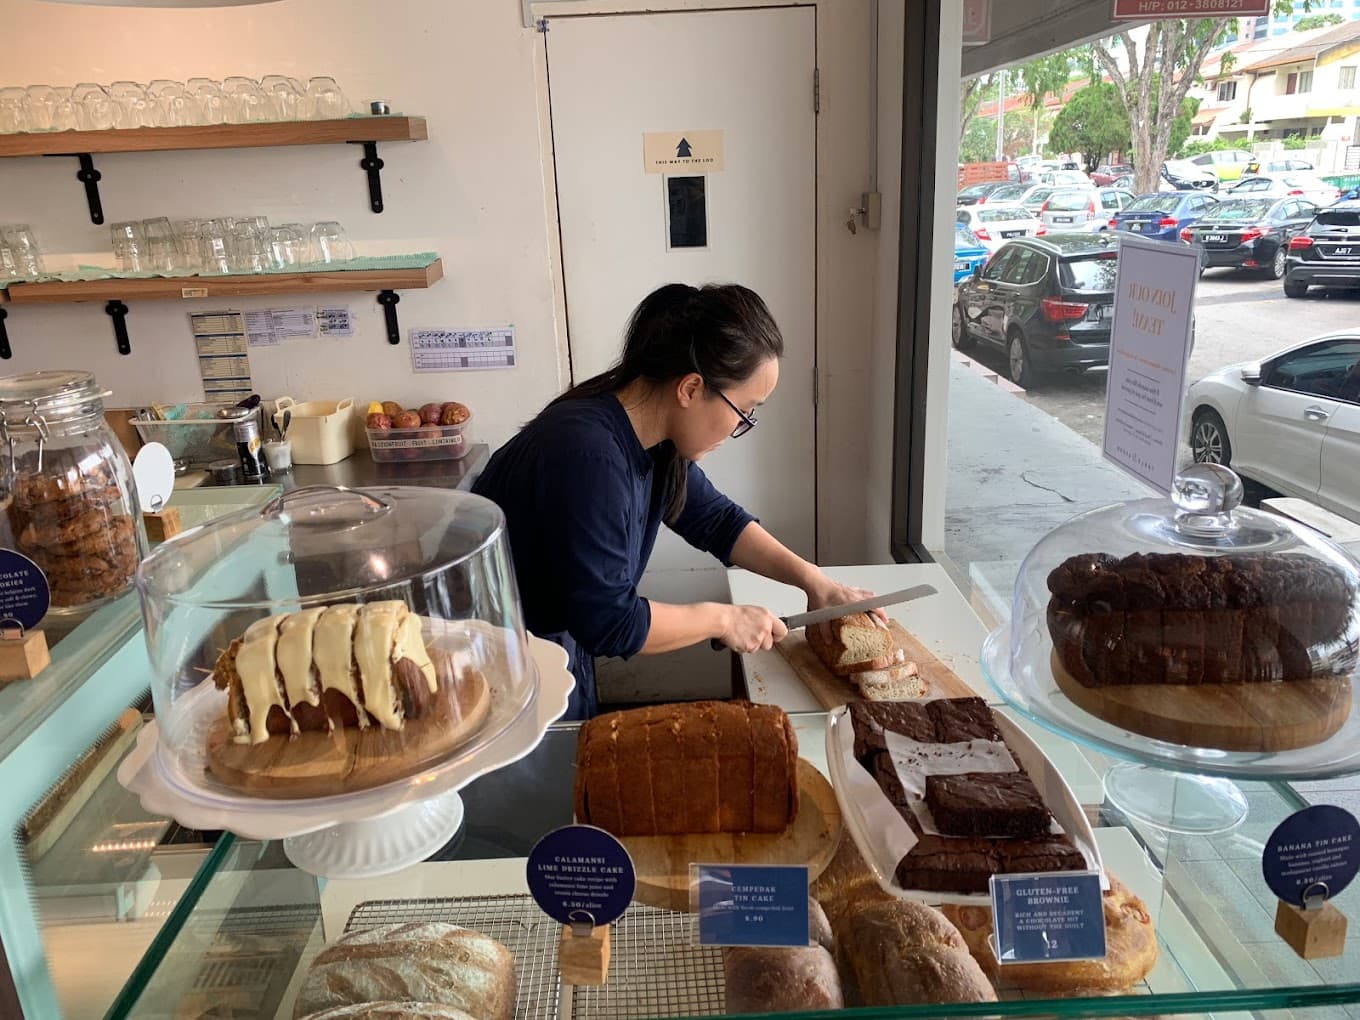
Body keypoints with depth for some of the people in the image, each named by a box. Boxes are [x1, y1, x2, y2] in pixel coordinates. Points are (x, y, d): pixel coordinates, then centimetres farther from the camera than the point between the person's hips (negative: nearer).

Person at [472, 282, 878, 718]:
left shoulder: (656, 439, -7)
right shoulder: (588, 456, -34)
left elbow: (715, 519, 7)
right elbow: (608, 621, -31)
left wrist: (813, 580, -1)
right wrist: (722, 619, -19)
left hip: (564, 636, 8)